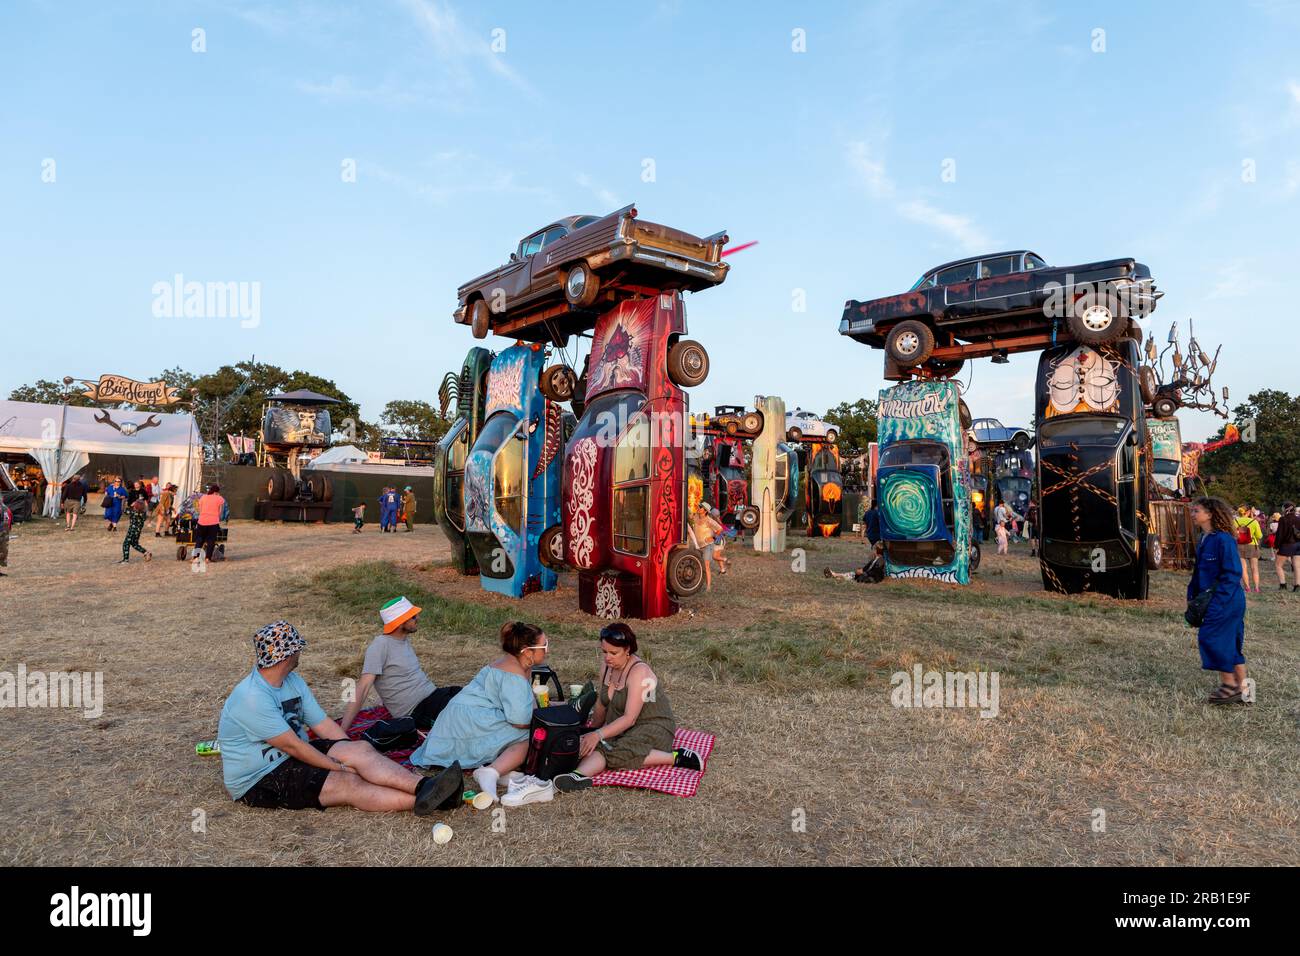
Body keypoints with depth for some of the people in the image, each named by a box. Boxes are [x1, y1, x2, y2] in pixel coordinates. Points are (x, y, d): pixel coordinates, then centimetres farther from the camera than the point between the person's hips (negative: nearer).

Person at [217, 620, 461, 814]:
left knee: (360, 748, -19)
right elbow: (292, 746, -22)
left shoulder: (293, 681, 8)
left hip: (292, 759, 8)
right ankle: (421, 801, -35)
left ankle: (423, 787, -34)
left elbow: (325, 726, 7)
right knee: (349, 783, -26)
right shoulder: (252, 697, -22)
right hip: (258, 781, -7)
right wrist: (341, 767, -17)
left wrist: (355, 757, -3)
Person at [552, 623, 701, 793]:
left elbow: (629, 719, -26)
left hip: (654, 728, -7)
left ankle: (675, 757, -29)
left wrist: (598, 735, -31)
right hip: (622, 726, 7)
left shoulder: (639, 672, -22)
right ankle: (580, 775, -52)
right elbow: (602, 704, 16)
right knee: (595, 746, -25)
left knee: (620, 753, -36)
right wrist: (593, 730, 15)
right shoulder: (608, 667, 3)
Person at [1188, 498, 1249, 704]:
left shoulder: (1223, 539, -18)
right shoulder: (1204, 539, 11)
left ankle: (1229, 685, 3)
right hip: (1213, 600, 9)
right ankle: (1243, 689, 20)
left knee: (1211, 638, -7)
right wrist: (1192, 595, 12)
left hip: (1225, 601, -9)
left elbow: (1233, 573, -19)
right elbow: (1199, 571, 18)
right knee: (1230, 644, 12)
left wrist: (1217, 599, -20)